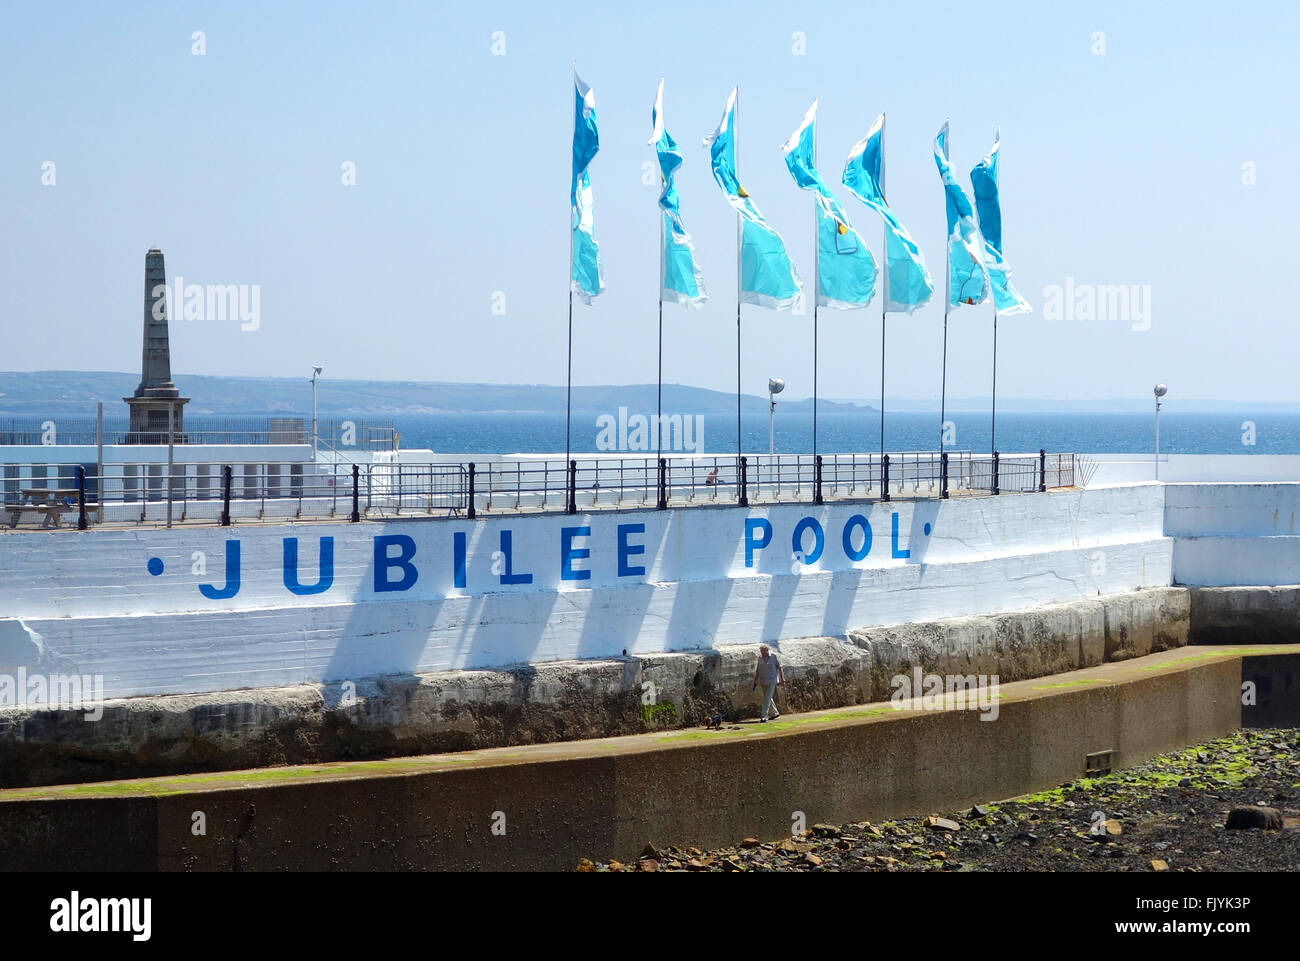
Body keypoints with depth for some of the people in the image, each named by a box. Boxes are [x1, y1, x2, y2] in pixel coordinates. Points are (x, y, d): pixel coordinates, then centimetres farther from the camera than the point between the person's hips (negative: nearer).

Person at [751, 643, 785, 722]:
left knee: (767, 698, -12)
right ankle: (775, 713, 30)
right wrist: (755, 681, 11)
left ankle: (764, 716, -14)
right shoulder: (760, 658, 5)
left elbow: (779, 668, -3)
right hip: (763, 681, 6)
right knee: (767, 698, 14)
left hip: (772, 681, -6)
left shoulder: (774, 656, -8)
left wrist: (782, 678, -4)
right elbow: (758, 670, 13)